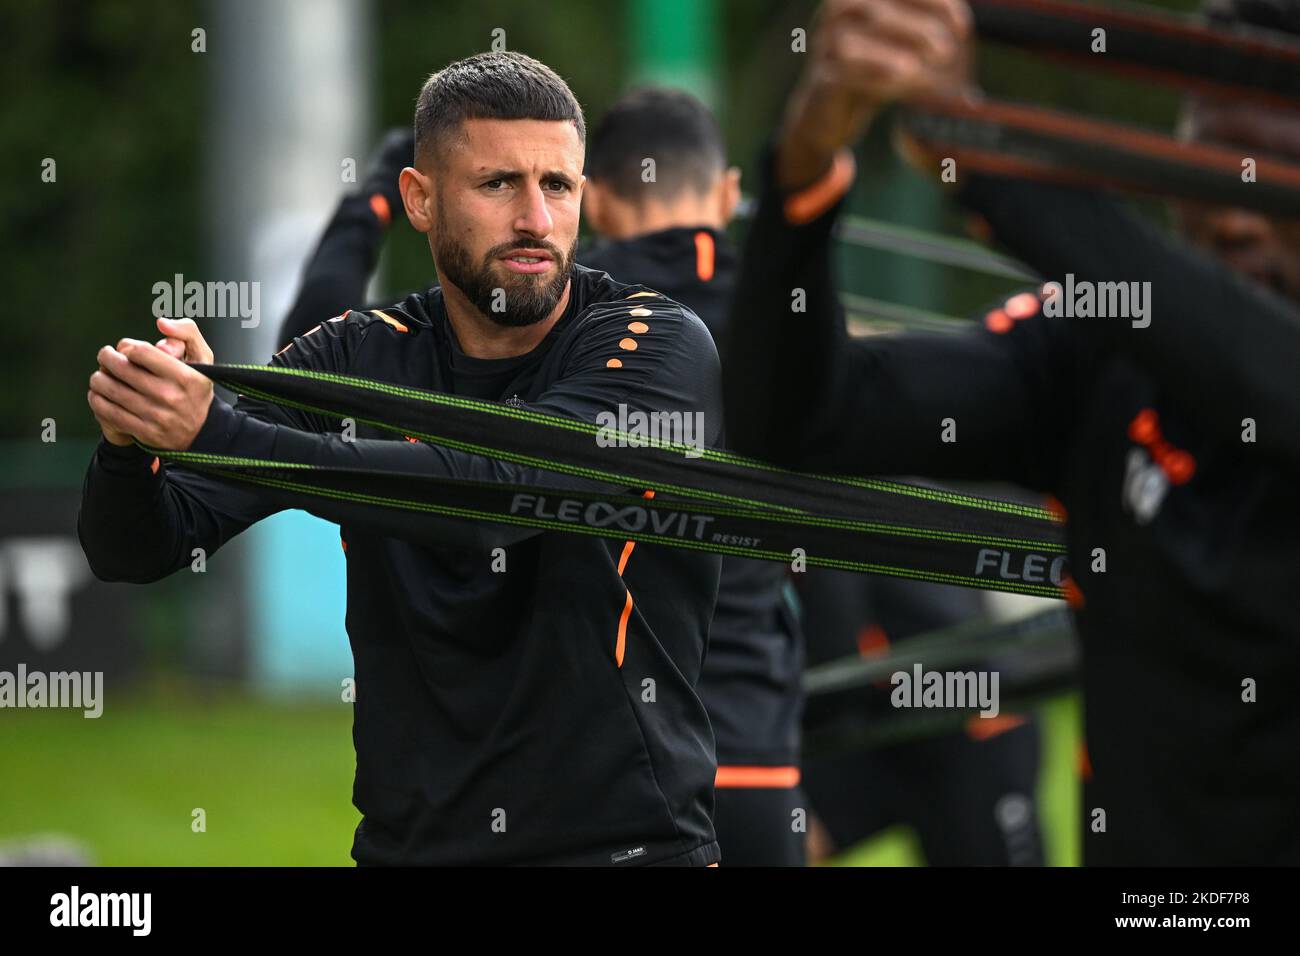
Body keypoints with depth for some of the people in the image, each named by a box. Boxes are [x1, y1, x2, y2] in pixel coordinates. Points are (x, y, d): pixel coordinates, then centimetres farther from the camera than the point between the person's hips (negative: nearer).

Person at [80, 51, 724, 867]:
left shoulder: (660, 347, -7)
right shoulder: (354, 360, 4)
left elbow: (500, 492, -25)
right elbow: (135, 550, 0)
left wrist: (219, 430, -31)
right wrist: (128, 440, -23)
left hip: (634, 840, -2)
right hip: (409, 842, 2)